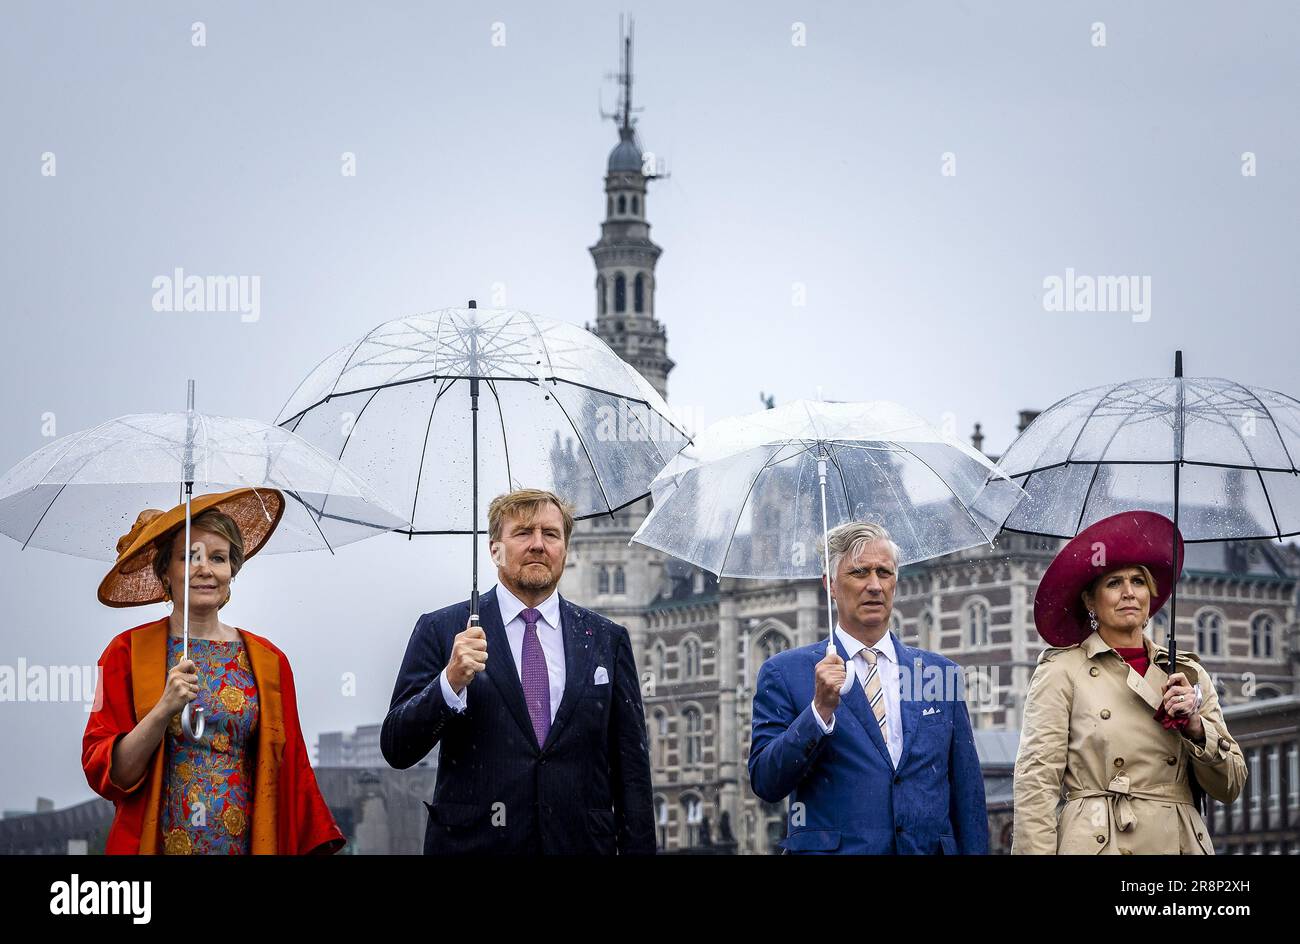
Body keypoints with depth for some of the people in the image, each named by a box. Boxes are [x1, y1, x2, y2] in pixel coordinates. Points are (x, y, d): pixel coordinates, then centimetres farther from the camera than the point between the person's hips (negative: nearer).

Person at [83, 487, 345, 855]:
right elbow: (105, 775, -8)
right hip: (156, 843, -2)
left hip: (244, 845, 2)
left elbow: (290, 770, 6)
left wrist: (313, 845, -1)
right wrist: (165, 708, -21)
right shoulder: (128, 652, -2)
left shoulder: (268, 660, 4)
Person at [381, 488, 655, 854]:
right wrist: (450, 681, -19)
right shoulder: (441, 630, 1)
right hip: (473, 842, -2)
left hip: (582, 842, 2)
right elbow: (396, 750, -4)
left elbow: (631, 768, 6)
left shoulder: (608, 640, 7)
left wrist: (638, 847, -3)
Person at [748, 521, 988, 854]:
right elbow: (766, 785, -6)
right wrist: (820, 710, -17)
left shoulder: (938, 672, 10)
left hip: (929, 849, 2)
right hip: (829, 850, -2)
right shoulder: (785, 672, 2)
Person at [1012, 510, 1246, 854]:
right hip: (1100, 843, -4)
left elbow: (1229, 788, 9)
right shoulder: (1062, 671, -1)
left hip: (1183, 841, 4)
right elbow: (1036, 783, -8)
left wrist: (1195, 726, -6)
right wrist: (1036, 851, -18)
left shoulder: (1188, 673, 10)